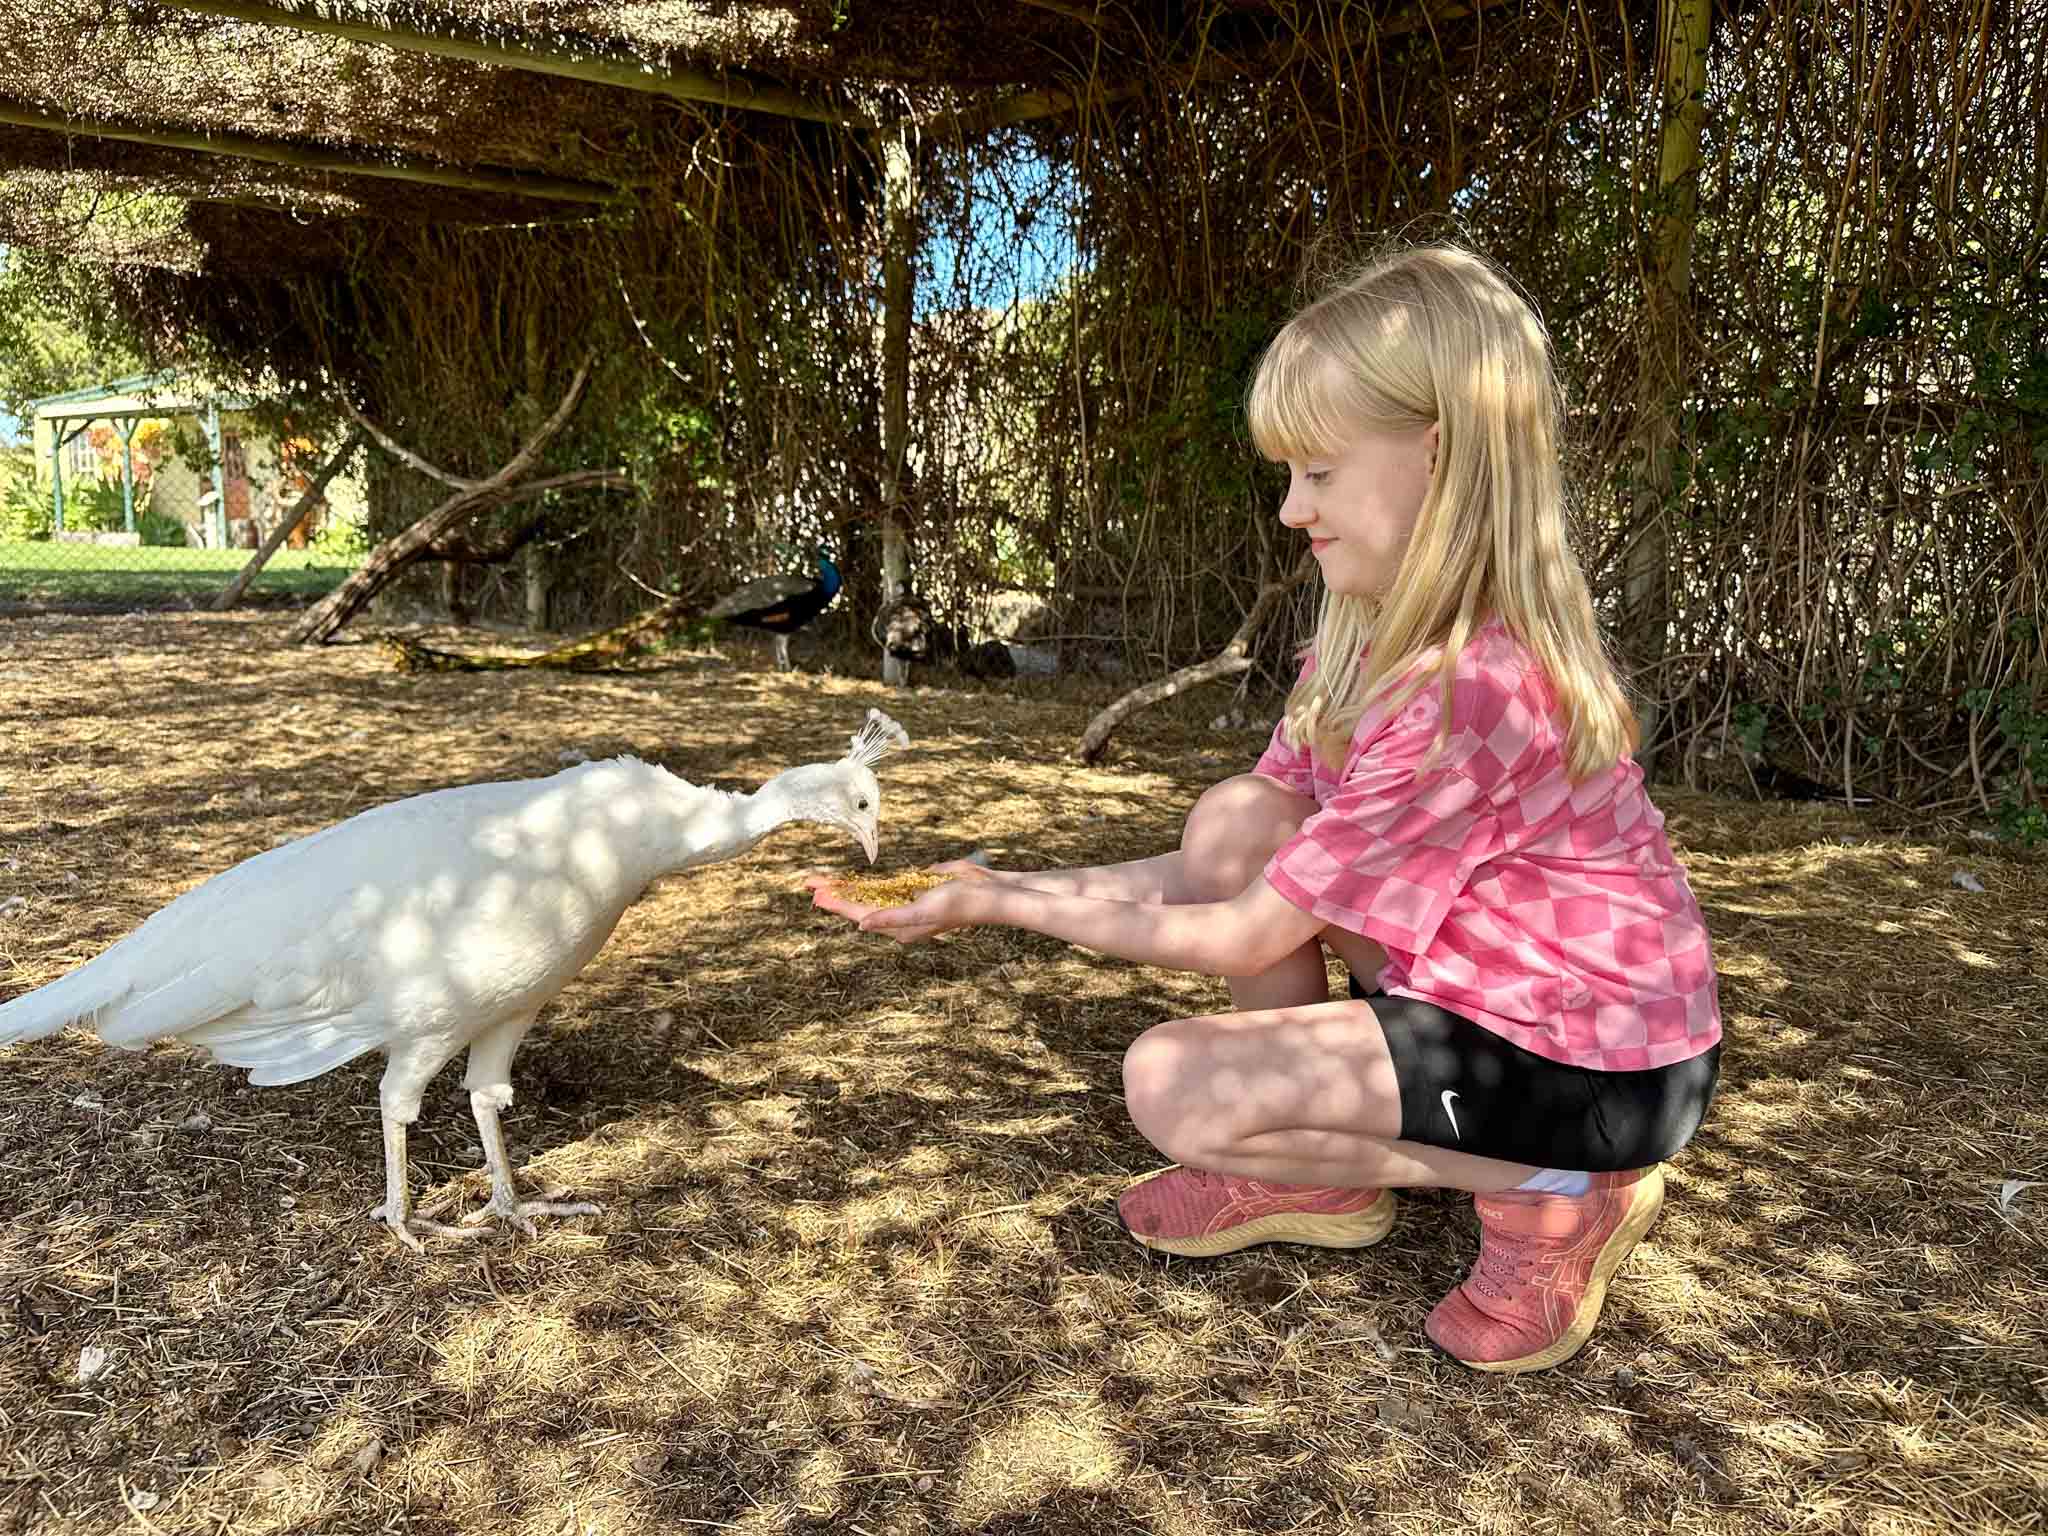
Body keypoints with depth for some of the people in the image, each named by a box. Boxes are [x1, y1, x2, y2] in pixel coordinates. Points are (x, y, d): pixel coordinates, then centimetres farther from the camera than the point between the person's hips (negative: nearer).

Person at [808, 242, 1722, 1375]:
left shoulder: (1470, 688, -29)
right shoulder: (1374, 637, 1)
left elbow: (1246, 940, -22)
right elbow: (1229, 875, 1)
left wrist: (1002, 905, -16)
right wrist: (1015, 881, -7)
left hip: (1598, 1068, -9)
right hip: (1487, 978, 9)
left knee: (1171, 1083, -17)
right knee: (1235, 822, -3)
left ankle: (1549, 1190, -4)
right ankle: (1314, 1177, 9)